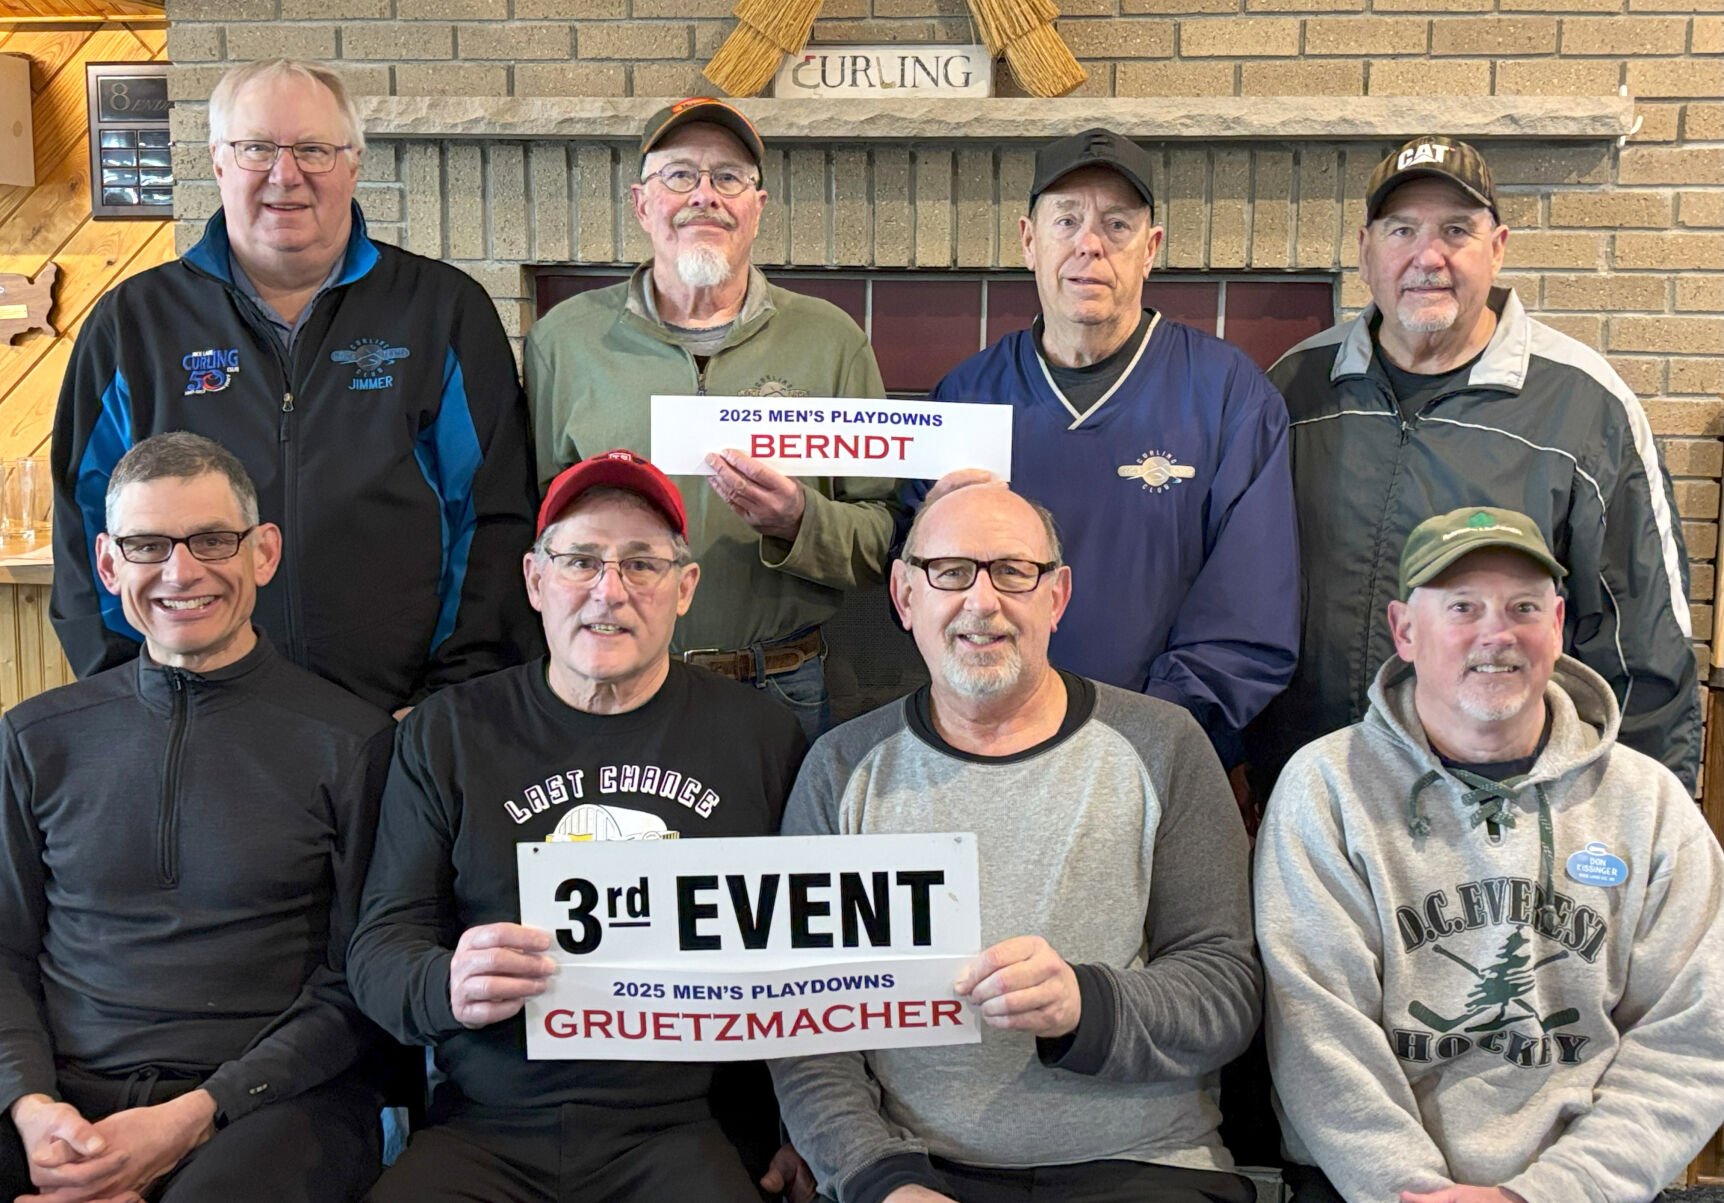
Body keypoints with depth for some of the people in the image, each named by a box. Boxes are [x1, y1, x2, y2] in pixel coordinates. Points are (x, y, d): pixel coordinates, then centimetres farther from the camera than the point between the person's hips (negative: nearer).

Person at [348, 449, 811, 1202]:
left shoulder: (762, 739, 5)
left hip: (683, 1132, -1)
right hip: (484, 1133, 1)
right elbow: (378, 950, 5)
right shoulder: (447, 735, 7)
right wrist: (447, 989, -17)